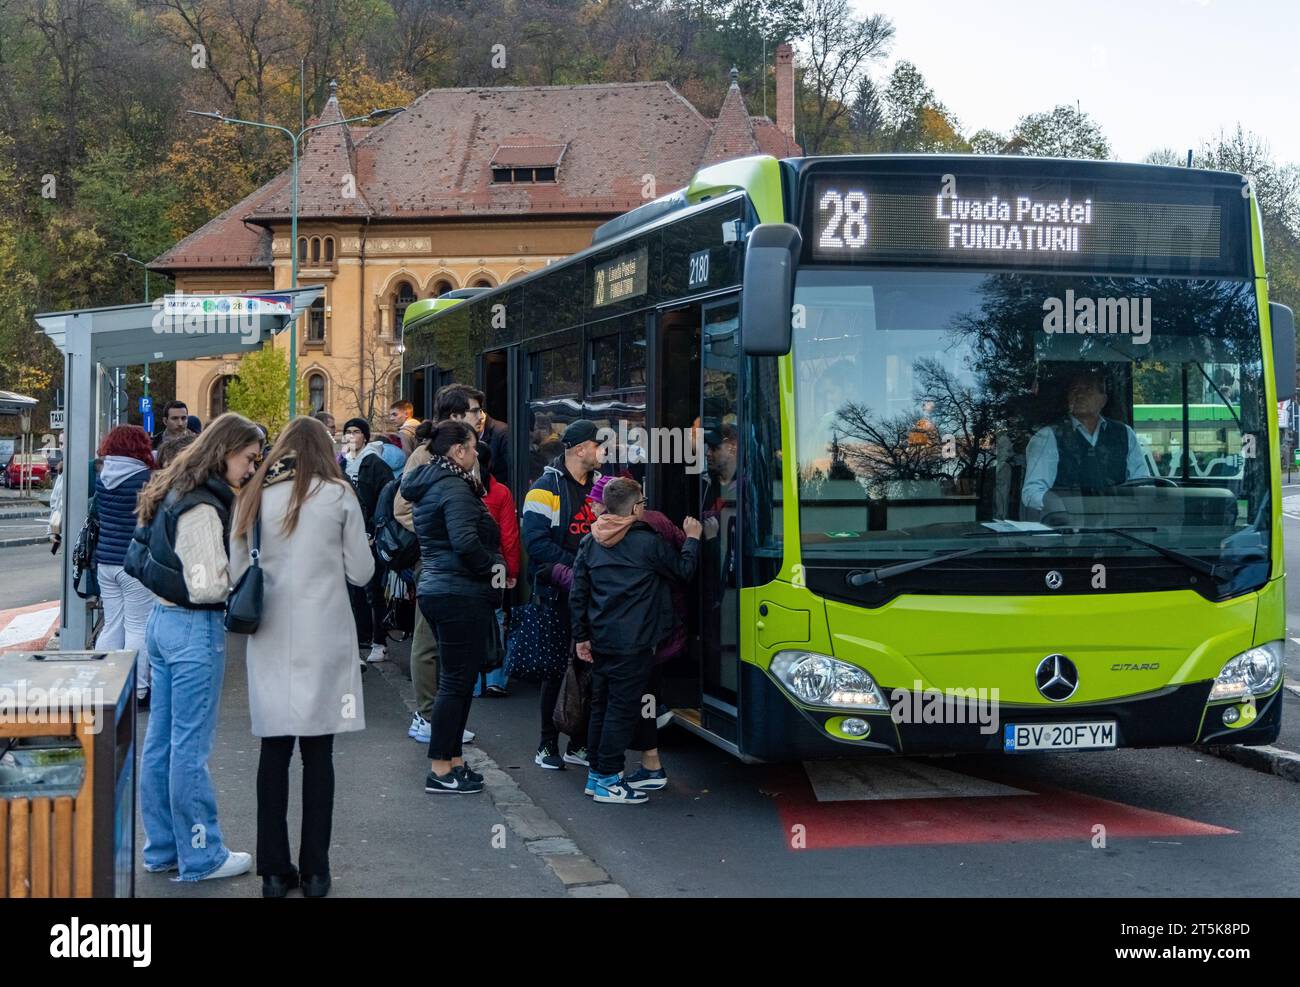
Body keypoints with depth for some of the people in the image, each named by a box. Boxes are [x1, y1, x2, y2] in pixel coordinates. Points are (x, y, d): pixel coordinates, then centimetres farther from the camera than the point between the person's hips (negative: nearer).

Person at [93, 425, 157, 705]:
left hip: (105, 561, 6)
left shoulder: (102, 478, 5)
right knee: (138, 627, 2)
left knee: (111, 625, 15)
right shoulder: (146, 479, -14)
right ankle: (137, 690, 6)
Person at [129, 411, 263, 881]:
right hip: (195, 629, -10)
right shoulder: (202, 508, -18)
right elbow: (207, 586, -21)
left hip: (163, 619, 10)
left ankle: (162, 847, 24)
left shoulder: (175, 494, 11)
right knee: (191, 746, -1)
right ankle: (201, 855, 9)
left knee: (160, 740, 14)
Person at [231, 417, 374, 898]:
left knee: (274, 752, 8)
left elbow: (236, 573, 7)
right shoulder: (338, 495, -3)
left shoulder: (254, 496, 4)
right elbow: (361, 572, 1)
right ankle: (314, 871, 8)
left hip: (271, 640, 2)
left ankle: (274, 869, 12)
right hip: (323, 638, -2)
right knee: (318, 754, 4)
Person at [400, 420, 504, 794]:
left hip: (436, 590, 10)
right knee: (456, 682, -5)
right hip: (461, 595, -10)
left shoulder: (428, 486, 16)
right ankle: (441, 770, -1)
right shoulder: (454, 488, -15)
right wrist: (493, 568, -13)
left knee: (457, 679, 16)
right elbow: (465, 541, -27)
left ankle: (453, 760, 23)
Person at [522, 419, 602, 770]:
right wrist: (577, 566, -21)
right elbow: (536, 540, -17)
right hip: (560, 595, -6)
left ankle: (579, 745, 17)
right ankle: (548, 745, 11)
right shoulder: (547, 488, -9)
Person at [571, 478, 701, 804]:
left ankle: (596, 774, 22)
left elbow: (578, 594, 10)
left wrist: (582, 636, 16)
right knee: (622, 709, -2)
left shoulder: (589, 543, 8)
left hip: (601, 642, 7)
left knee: (601, 707, 16)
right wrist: (692, 538, 17)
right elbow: (683, 570, 1)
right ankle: (607, 780, -1)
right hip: (633, 644, -7)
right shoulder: (647, 543, -10)